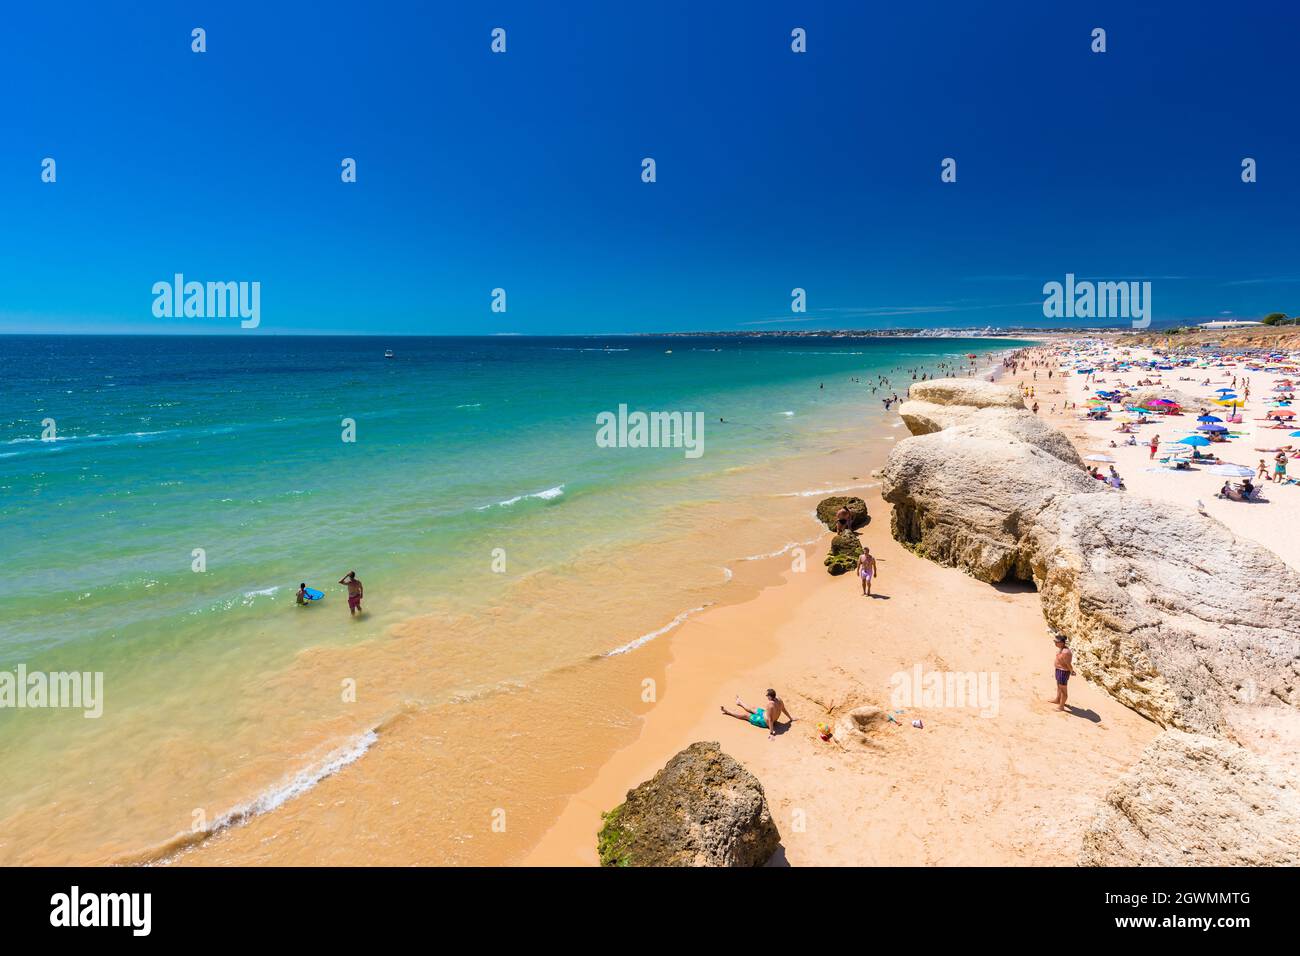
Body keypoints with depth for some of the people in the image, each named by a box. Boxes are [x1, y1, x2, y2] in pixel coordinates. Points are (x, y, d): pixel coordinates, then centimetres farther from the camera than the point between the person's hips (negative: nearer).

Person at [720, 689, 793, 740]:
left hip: (764, 721, -8)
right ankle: (740, 703, 60)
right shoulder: (779, 699, -15)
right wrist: (790, 718, 19)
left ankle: (727, 712, 32)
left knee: (746, 715, 12)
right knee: (752, 710, 29)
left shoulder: (770, 704, -40)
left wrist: (771, 732, -32)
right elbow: (784, 709, 2)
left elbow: (769, 719, -36)